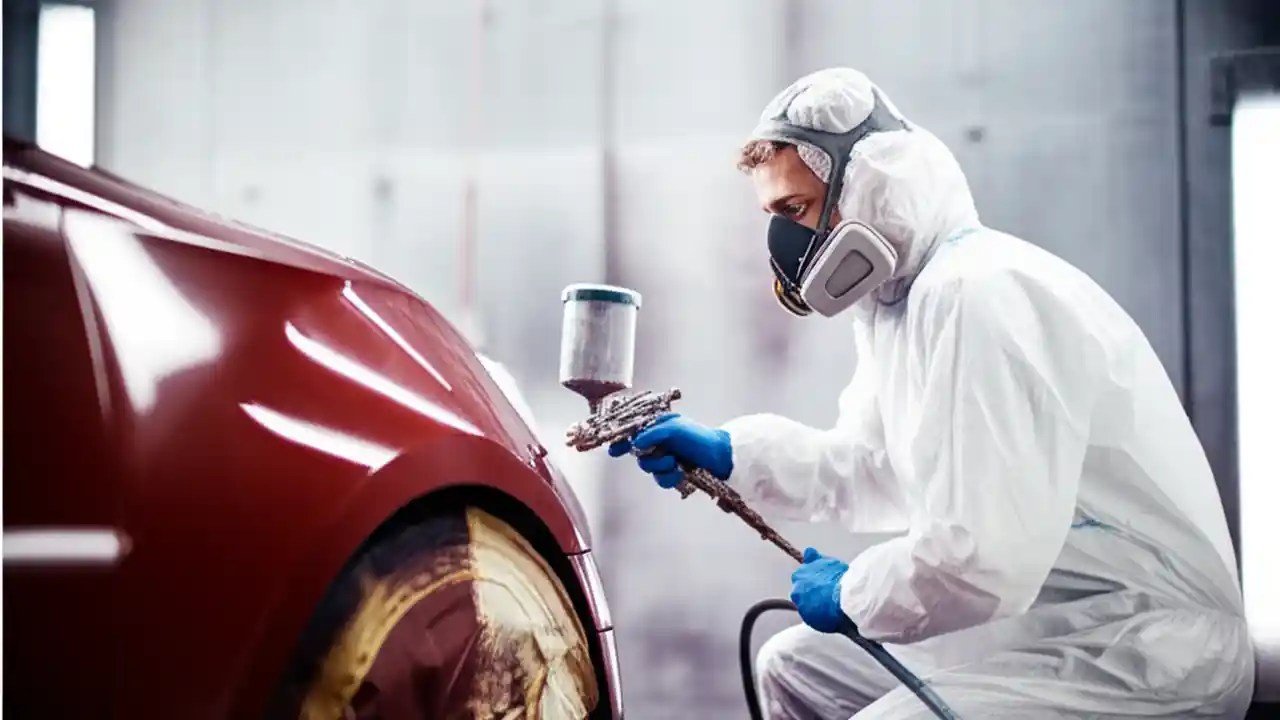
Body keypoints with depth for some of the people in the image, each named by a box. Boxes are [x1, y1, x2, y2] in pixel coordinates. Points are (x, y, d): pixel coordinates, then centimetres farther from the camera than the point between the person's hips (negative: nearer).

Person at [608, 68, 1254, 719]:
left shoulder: (977, 296, -23)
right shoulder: (901, 296, 9)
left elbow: (982, 559, -29)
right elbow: (874, 466, 23)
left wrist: (851, 592, -11)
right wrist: (728, 454, 12)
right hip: (1044, 624, 11)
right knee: (795, 667, 19)